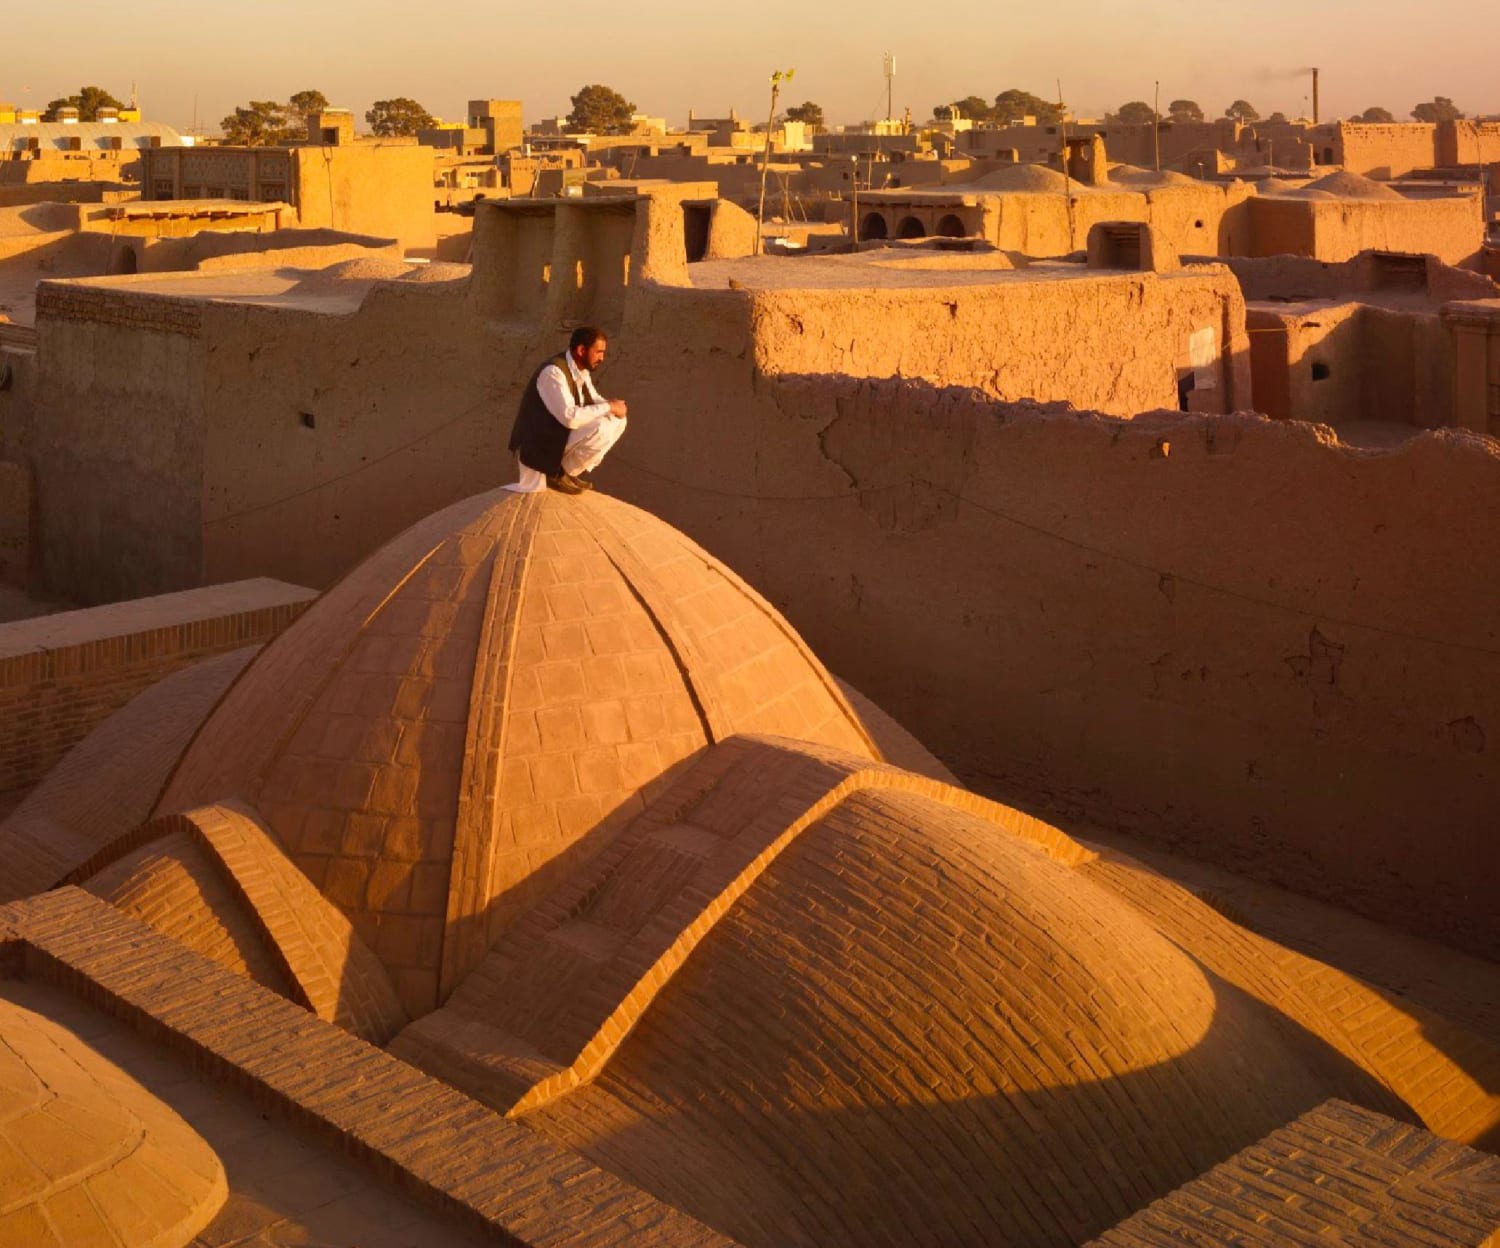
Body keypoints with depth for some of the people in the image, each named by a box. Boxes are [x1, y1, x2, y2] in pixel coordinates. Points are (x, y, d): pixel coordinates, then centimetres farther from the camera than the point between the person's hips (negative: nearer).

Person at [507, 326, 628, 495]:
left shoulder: (582, 370, 2)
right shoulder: (553, 372, -26)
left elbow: (592, 400, 14)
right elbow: (569, 416, -33)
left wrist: (611, 405, -10)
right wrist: (608, 407, -25)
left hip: (564, 433, 9)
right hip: (540, 440, -9)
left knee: (617, 420, 4)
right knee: (601, 430, -27)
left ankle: (569, 469, 7)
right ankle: (560, 473, -4)